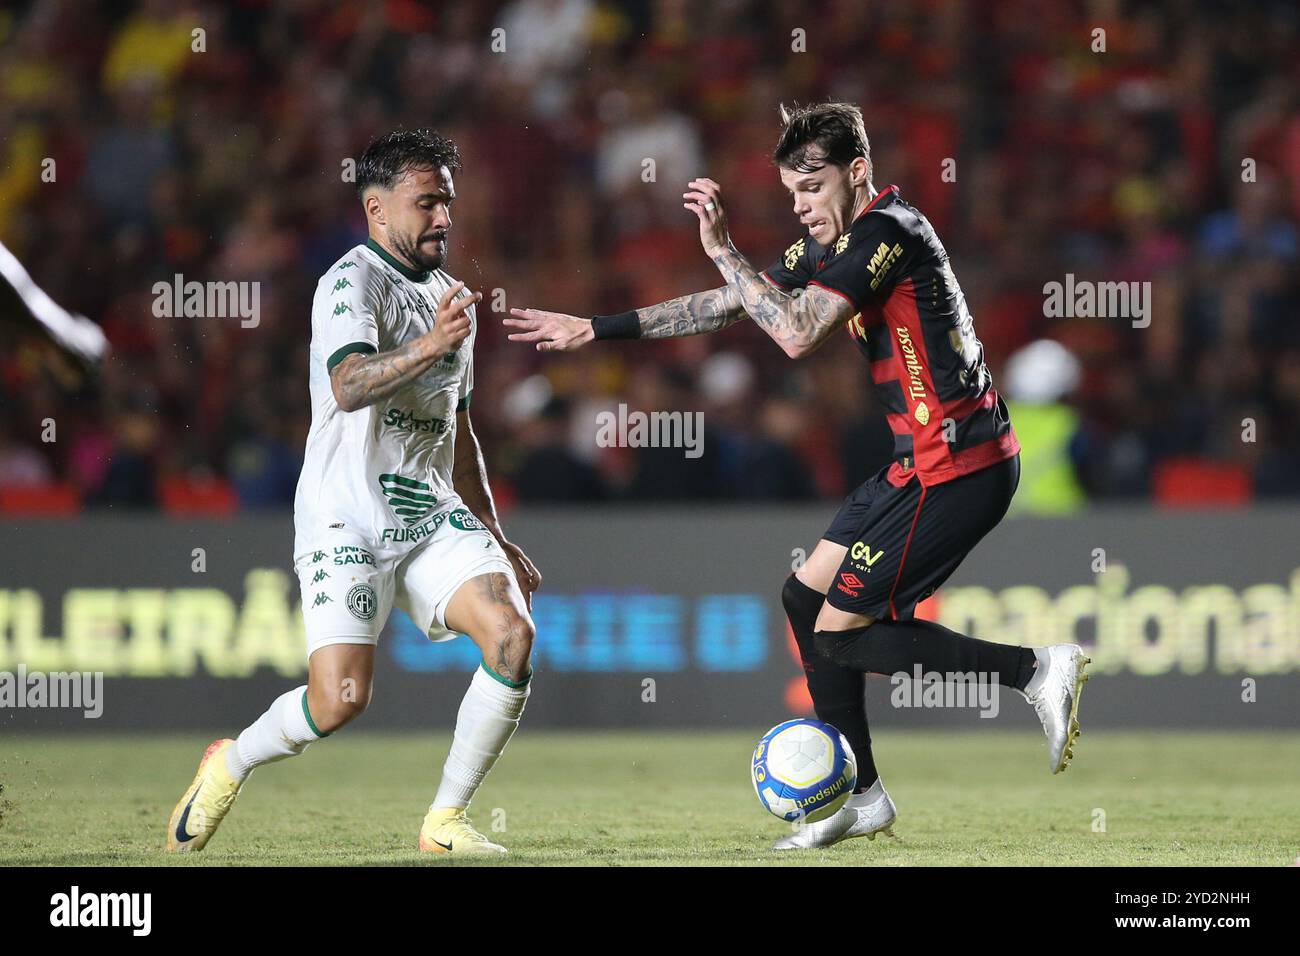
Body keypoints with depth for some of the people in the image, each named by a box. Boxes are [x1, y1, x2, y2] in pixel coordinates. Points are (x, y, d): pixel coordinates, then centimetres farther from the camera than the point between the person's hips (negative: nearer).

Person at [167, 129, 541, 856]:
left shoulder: (450, 296, 19)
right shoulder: (353, 282, -8)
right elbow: (348, 386, -28)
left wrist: (495, 539, 29)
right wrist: (431, 347, -42)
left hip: (432, 515, 7)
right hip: (348, 517, -7)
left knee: (513, 635, -17)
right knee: (341, 700, -18)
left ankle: (446, 820, -4)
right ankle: (230, 766, 14)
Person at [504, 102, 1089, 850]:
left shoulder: (886, 231, -16)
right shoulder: (835, 242, 14)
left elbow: (798, 334, -25)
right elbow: (727, 307, 20)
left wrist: (724, 250, -17)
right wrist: (595, 330, 21)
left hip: (957, 469, -10)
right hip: (929, 460, 10)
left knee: (840, 632, -8)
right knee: (807, 597, 15)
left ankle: (1037, 670, -9)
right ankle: (861, 797, 19)